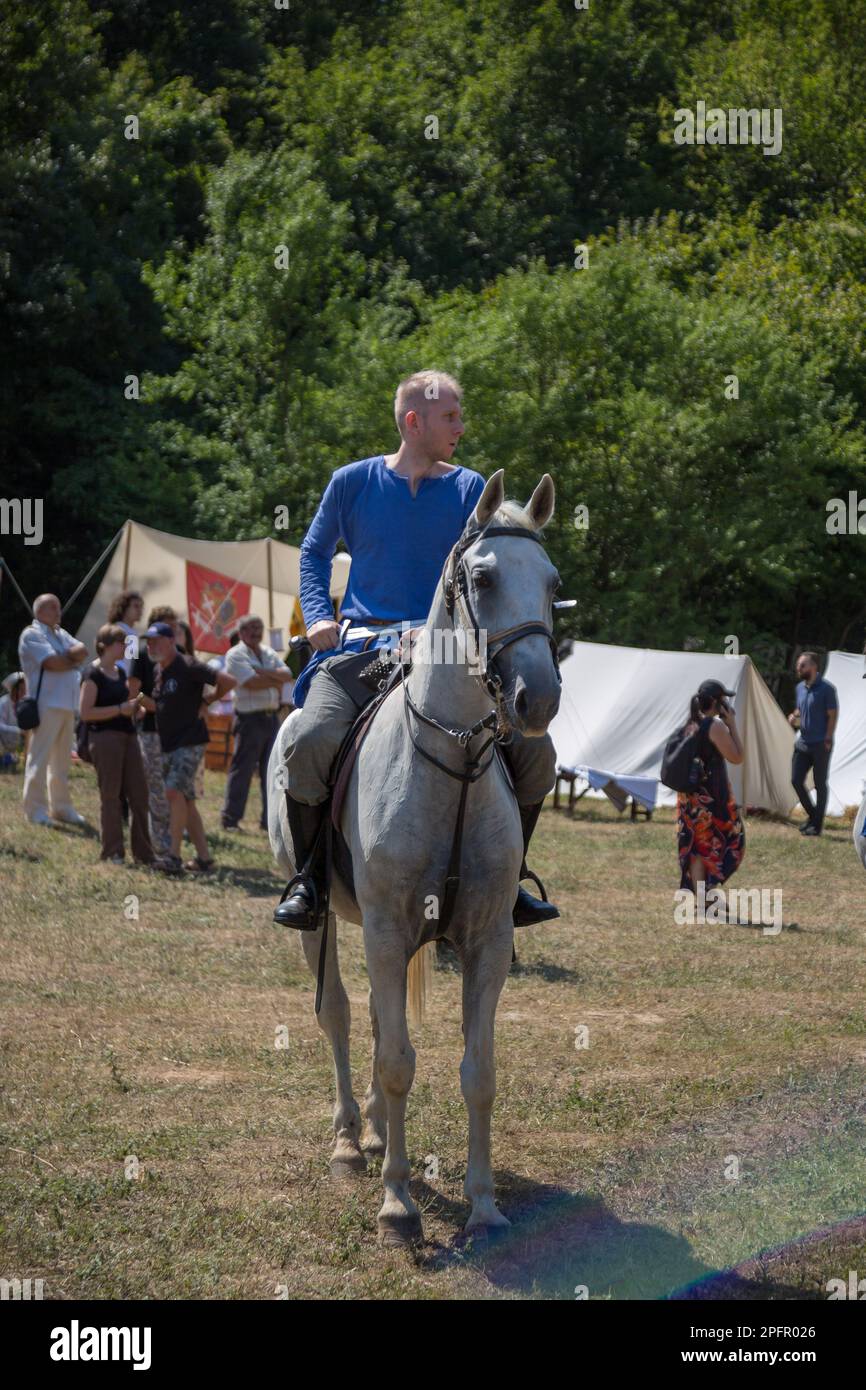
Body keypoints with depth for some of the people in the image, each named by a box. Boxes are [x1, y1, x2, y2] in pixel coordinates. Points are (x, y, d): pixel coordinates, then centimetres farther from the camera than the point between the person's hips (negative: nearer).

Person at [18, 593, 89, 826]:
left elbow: (83, 651, 5)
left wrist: (66, 656, -12)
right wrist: (73, 660, -1)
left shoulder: (61, 634, 21)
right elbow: (52, 663, -16)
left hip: (68, 705, 8)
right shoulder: (32, 635, -5)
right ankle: (36, 810, -4)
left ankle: (61, 807, 19)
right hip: (46, 704, -8)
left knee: (62, 760, 12)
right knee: (39, 759, -6)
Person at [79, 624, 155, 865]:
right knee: (111, 796, -2)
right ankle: (113, 853, 5)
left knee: (139, 794, 6)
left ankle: (143, 852, 12)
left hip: (127, 735, 8)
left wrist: (136, 708, 7)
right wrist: (120, 709, -17)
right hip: (105, 737, -8)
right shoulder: (93, 674, -9)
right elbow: (85, 712, -15)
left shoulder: (120, 672, 16)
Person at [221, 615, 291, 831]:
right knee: (241, 770, -5)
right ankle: (230, 819, 0)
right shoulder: (235, 655, -4)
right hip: (249, 718, -6)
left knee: (271, 770, 6)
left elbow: (286, 674, 2)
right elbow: (251, 682, -16)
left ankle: (270, 820, 10)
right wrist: (275, 681, -2)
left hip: (272, 718, 6)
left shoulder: (269, 653, 18)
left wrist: (263, 672, -11)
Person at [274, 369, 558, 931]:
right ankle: (310, 876, -10)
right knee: (312, 740, -31)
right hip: (358, 648, -2)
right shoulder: (354, 482, 6)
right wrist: (319, 616, 4)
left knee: (535, 750, -13)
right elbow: (315, 552, 20)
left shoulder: (471, 490, 7)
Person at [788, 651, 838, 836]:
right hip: (803, 744, 7)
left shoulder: (826, 689, -12)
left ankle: (817, 824, 9)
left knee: (820, 784, 1)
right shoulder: (800, 688, 8)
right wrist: (794, 717, -1)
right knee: (796, 781, 4)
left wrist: (827, 740, -16)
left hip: (820, 745, -7)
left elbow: (832, 716, -11)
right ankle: (812, 816, 22)